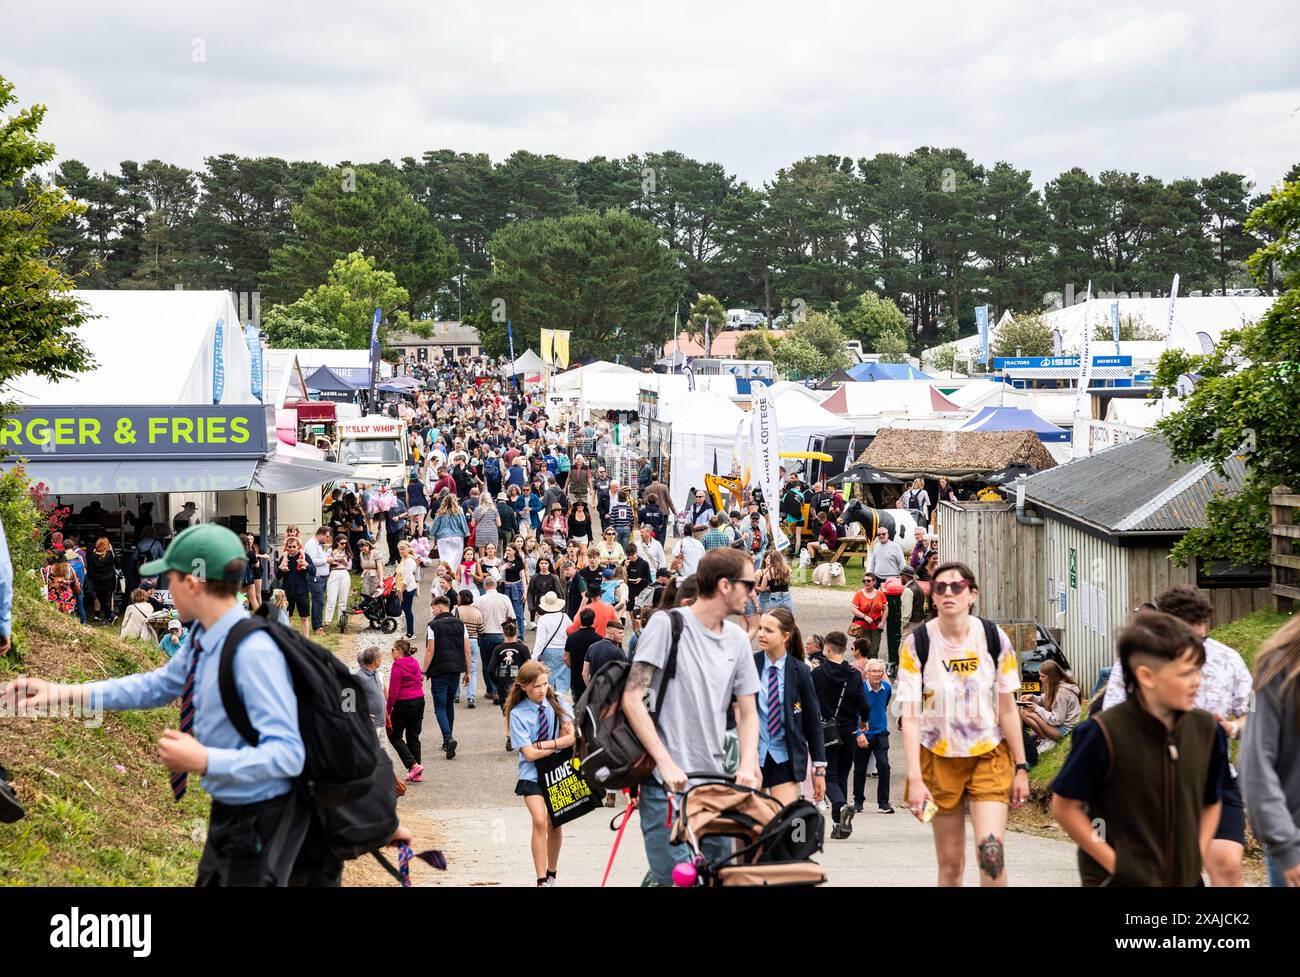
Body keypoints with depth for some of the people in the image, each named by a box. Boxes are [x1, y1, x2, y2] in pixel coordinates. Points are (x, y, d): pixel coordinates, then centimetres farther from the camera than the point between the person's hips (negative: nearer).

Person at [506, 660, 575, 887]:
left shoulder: (557, 704, -1)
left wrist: (543, 744, -19)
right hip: (532, 774, -3)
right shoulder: (517, 714, -9)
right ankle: (541, 880, -19)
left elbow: (572, 738, -12)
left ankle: (551, 874, 26)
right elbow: (530, 754, -14)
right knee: (539, 821, -19)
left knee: (554, 824, 7)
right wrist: (559, 743, -10)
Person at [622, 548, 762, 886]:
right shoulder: (667, 624, -7)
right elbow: (632, 699, -11)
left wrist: (747, 767, -5)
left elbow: (747, 712, 14)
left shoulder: (737, 639, 10)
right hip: (666, 783, -6)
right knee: (677, 878, -12)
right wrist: (666, 763, -18)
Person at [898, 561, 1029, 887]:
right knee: (950, 862, 5)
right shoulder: (917, 644, -9)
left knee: (991, 851, -17)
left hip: (989, 754, 0)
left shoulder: (995, 640, -6)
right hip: (939, 758, 0)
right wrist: (915, 778, -17)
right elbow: (909, 717, -11)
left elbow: (1007, 710, 2)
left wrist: (1021, 767, 2)